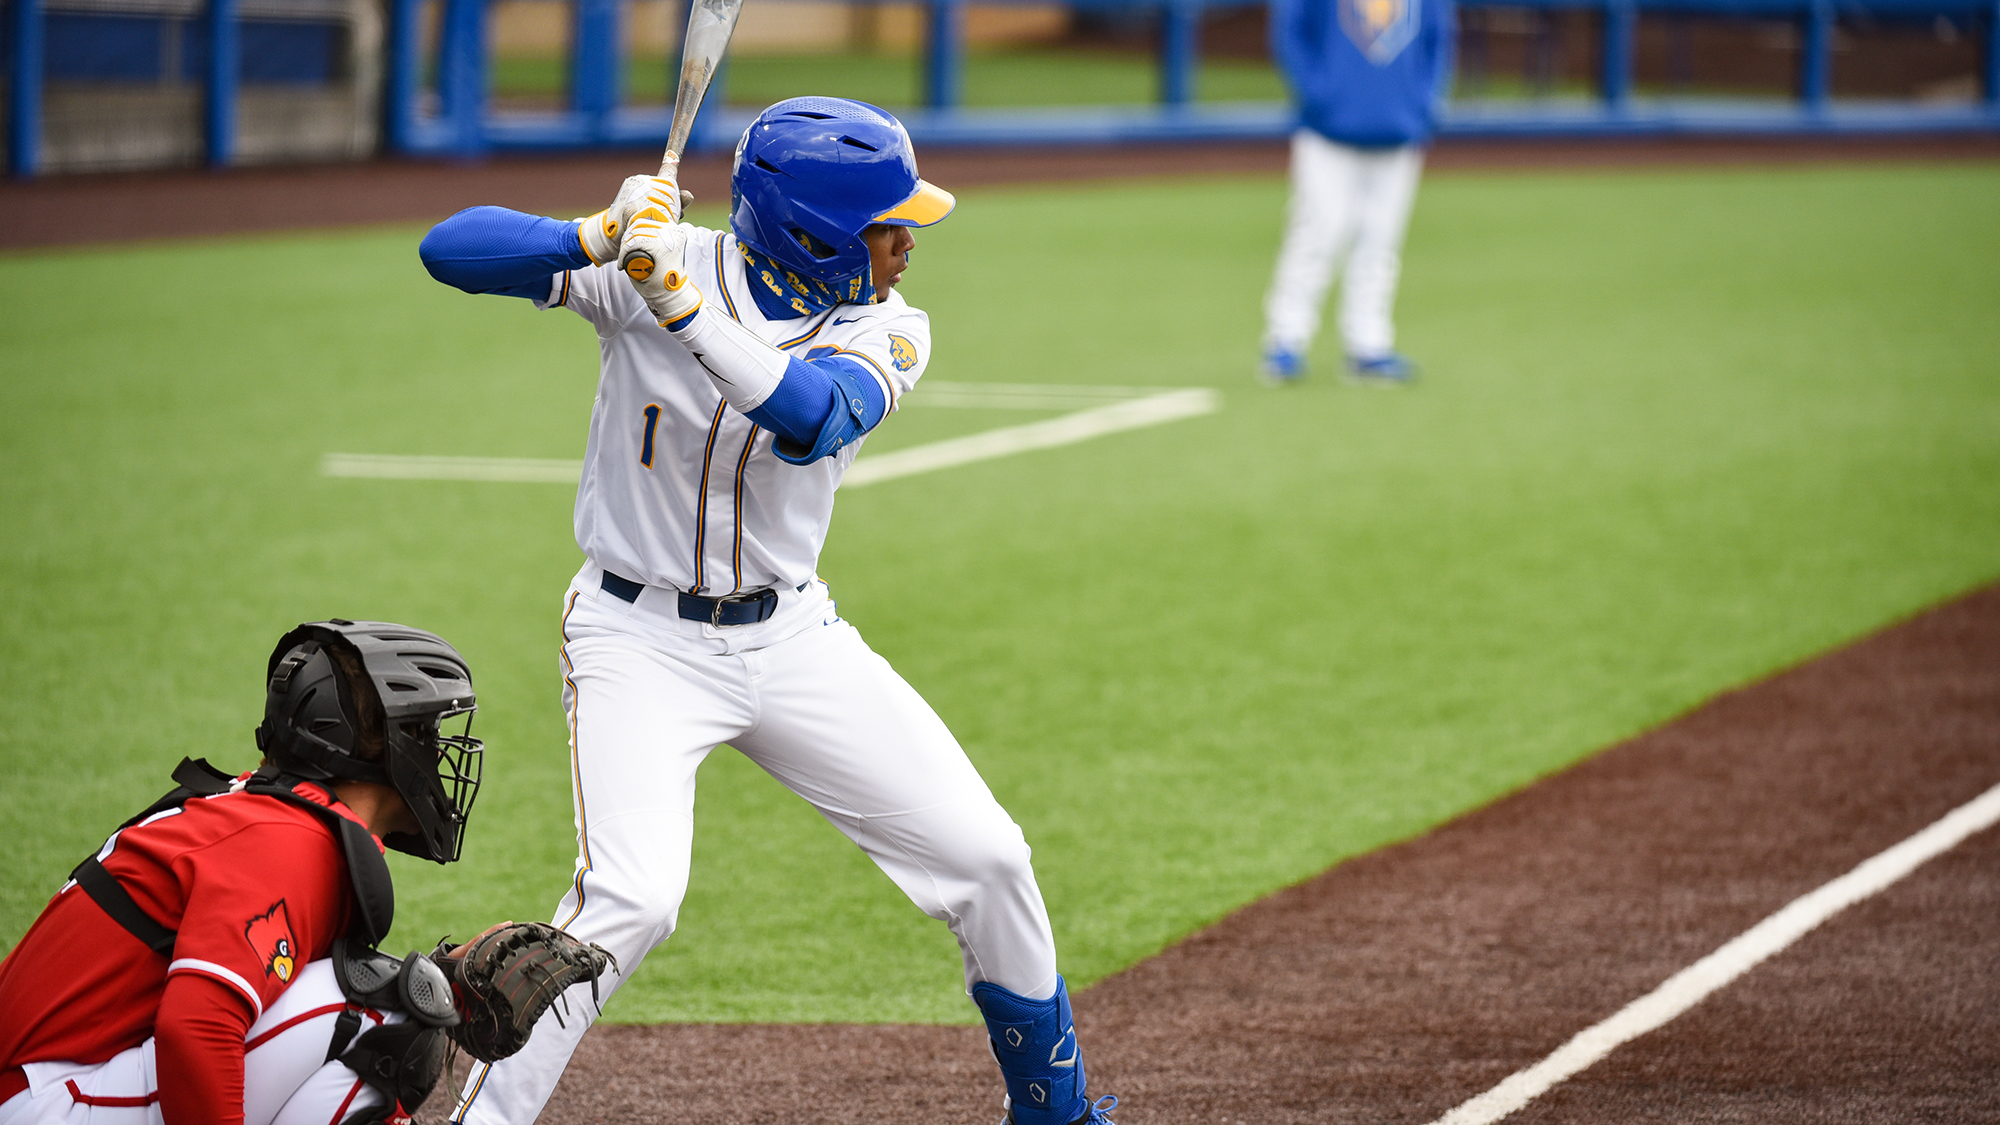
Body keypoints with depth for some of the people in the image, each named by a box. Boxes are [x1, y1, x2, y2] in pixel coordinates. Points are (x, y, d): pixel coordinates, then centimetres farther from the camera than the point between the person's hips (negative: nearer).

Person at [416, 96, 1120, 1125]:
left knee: (985, 858, 3)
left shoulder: (884, 329, -6)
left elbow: (809, 418, -28)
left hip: (793, 640, 4)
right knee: (629, 903, -25)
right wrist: (601, 234, -34)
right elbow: (450, 250, -18)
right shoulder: (644, 264, -13)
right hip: (639, 641, -4)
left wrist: (680, 303, -38)